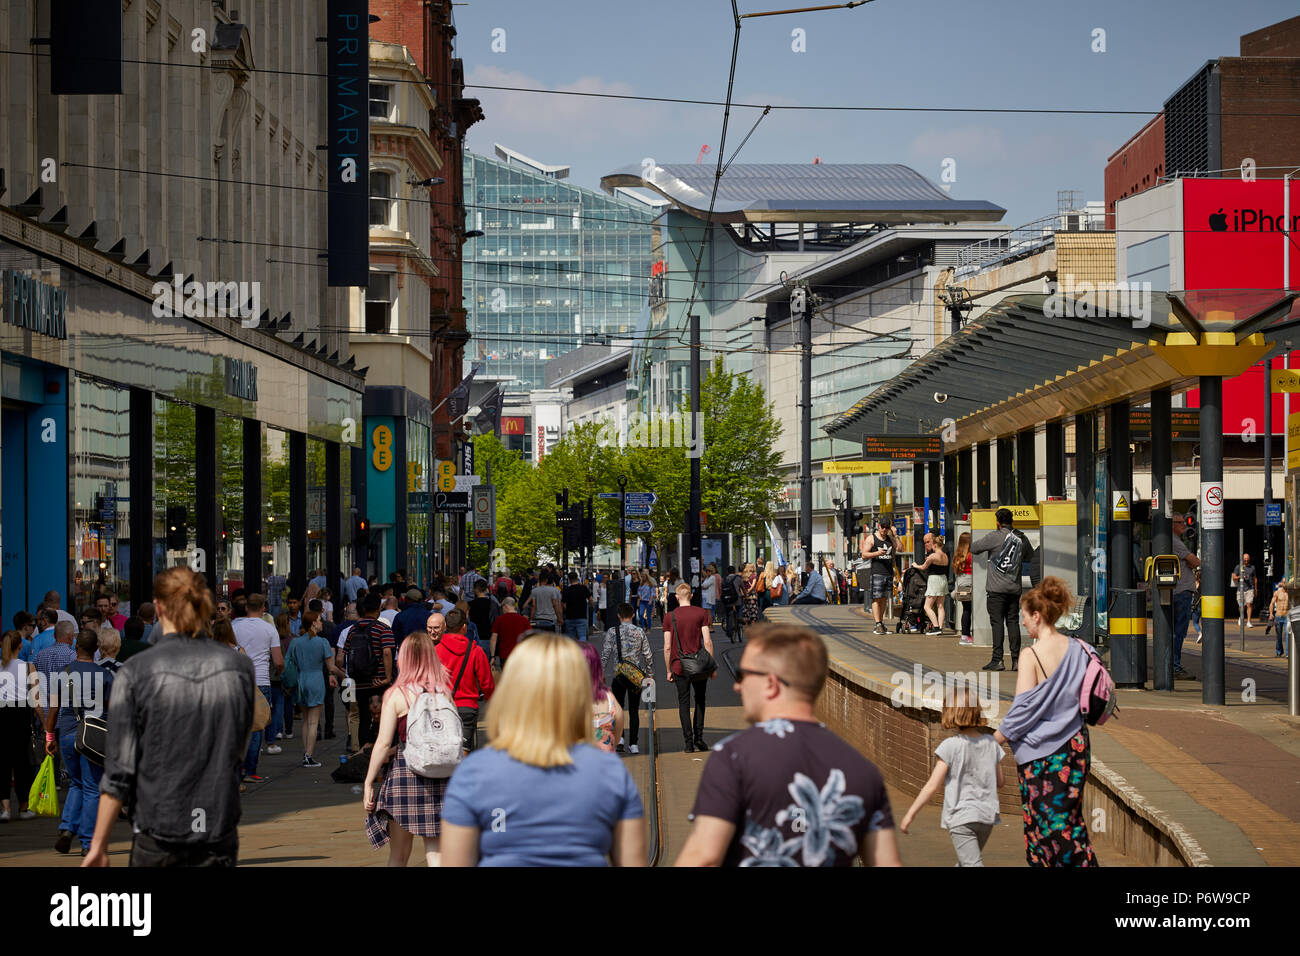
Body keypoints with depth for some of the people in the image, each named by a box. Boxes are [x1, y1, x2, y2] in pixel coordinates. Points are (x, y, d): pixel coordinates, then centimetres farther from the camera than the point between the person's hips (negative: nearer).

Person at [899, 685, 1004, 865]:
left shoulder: (950, 746, -13)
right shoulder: (990, 742, 2)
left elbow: (932, 786, -13)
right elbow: (999, 782, 11)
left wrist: (910, 814, -7)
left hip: (961, 817, -6)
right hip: (987, 816, 6)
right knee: (965, 862, 24)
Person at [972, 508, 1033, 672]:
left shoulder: (995, 536, -7)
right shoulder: (1022, 538, 8)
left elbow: (973, 548, 1)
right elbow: (1030, 556, 23)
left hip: (997, 588, -4)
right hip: (1014, 588, 4)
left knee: (997, 623, -4)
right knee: (1013, 622, 7)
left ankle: (997, 660, -8)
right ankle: (1016, 659, 4)